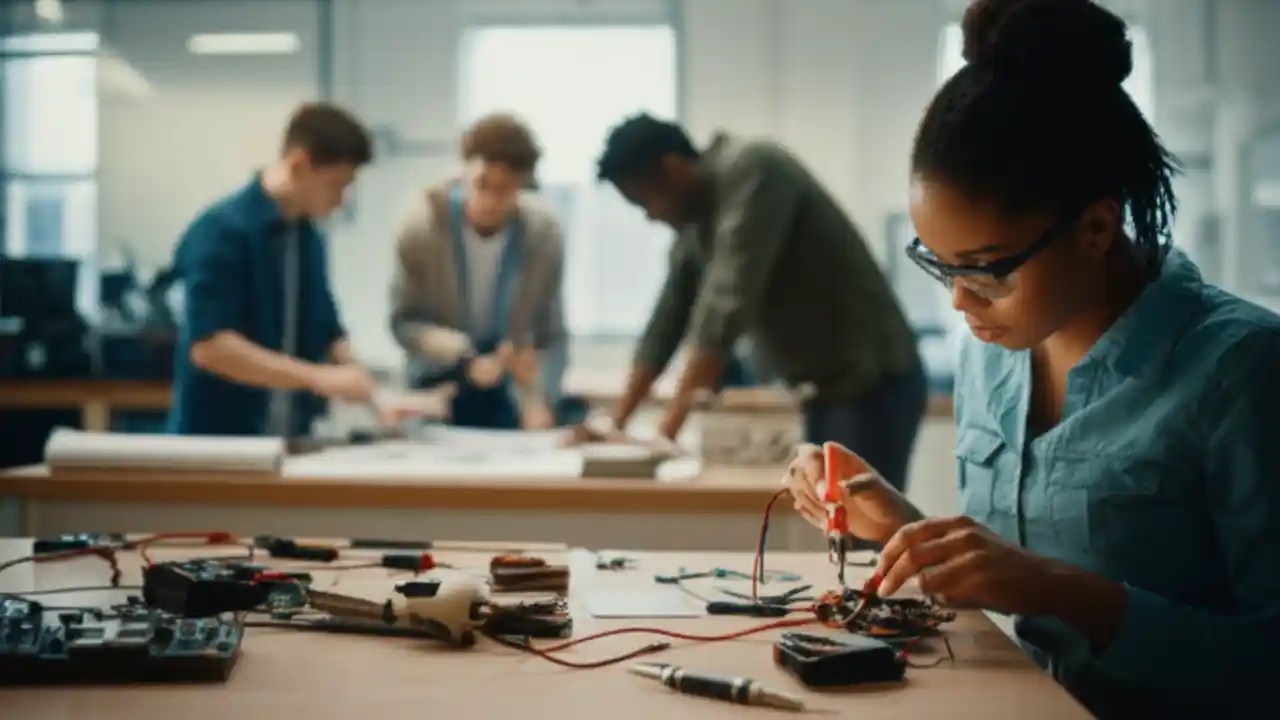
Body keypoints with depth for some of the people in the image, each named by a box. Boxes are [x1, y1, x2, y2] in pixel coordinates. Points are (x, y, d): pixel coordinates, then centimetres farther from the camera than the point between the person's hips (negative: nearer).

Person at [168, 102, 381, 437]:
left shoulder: (309, 239, 9)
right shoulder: (222, 230, -15)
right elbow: (208, 345, -24)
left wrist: (370, 393, -2)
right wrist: (318, 377, -26)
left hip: (289, 442, 7)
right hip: (219, 440, -7)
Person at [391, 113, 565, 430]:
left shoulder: (543, 231, -14)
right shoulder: (424, 222, -17)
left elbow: (550, 336, -9)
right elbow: (404, 322, -13)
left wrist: (540, 400, -24)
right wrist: (465, 359, -27)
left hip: (511, 394, 1)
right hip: (439, 388, -1)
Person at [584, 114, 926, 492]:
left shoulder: (750, 169, -17)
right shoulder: (696, 224, 10)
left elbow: (727, 304, -26)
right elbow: (667, 322, 17)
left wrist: (668, 429, -26)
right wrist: (616, 424, 13)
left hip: (873, 384, -9)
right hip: (825, 390, 9)